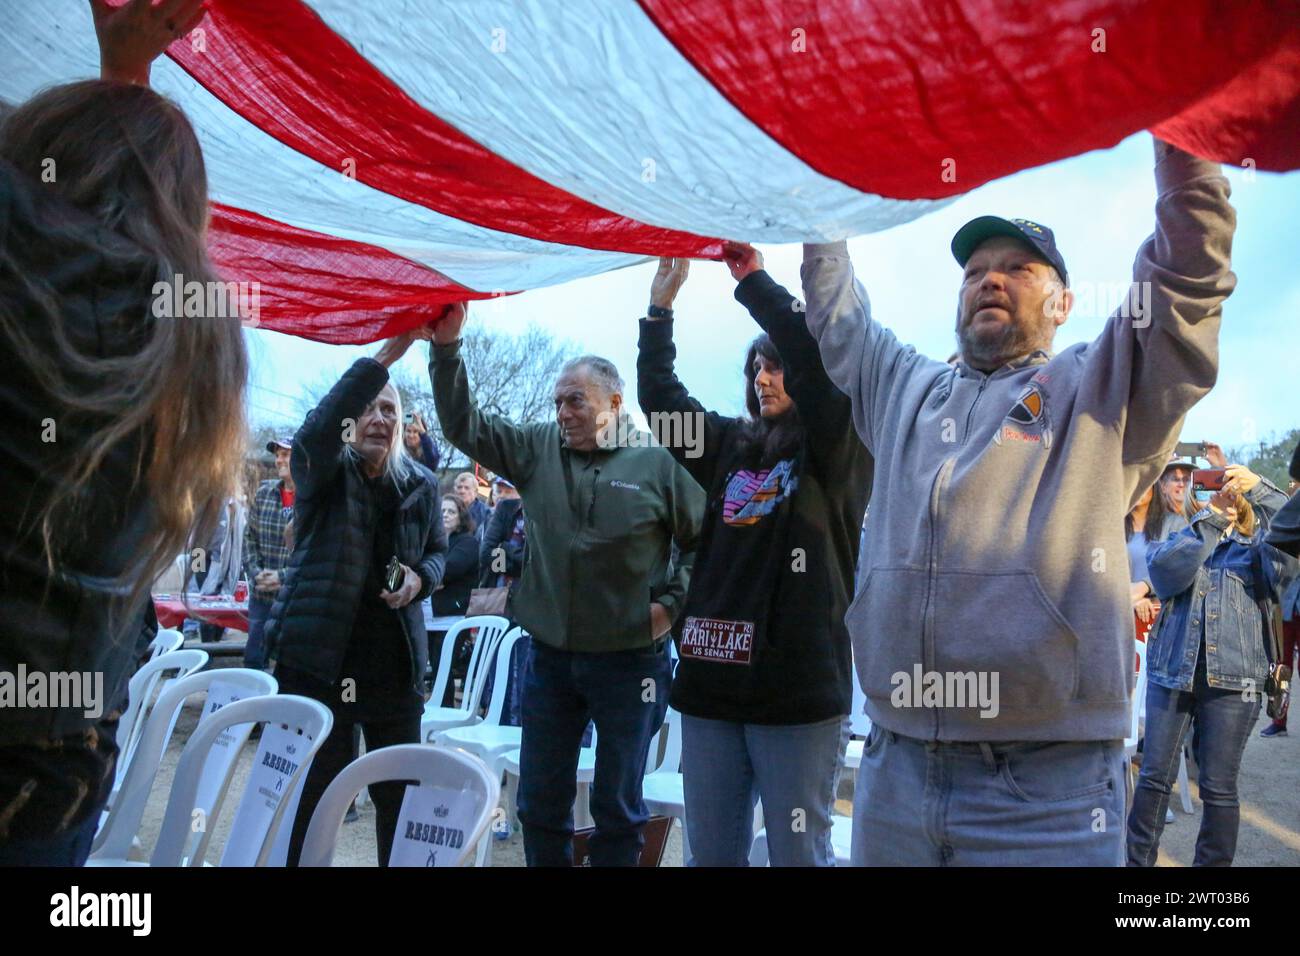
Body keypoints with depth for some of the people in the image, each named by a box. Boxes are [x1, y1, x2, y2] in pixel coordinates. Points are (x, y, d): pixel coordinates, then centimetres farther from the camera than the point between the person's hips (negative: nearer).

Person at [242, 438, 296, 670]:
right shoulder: (264, 492, 6)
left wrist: (285, 577, -16)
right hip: (261, 595, 5)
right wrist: (255, 572, -4)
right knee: (253, 660, 15)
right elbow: (249, 536, 11)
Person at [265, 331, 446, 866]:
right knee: (313, 792, 4)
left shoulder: (420, 484, 7)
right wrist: (385, 356, -34)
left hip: (396, 659, 3)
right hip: (319, 655, -3)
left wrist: (422, 578, -6)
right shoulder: (321, 470, -3)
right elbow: (319, 426, -25)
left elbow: (439, 549, 19)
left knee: (402, 792, 11)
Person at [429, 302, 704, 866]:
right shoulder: (539, 450, 3)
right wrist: (445, 347, -10)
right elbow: (463, 425, -1)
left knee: (618, 808, 12)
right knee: (540, 805, 16)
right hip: (549, 656, 4)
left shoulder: (657, 465, -7)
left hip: (630, 661, -3)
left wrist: (673, 602, -8)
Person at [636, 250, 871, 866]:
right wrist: (660, 309, 5)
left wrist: (753, 279, -9)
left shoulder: (839, 450, -1)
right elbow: (661, 401, 12)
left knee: (798, 854, 4)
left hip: (799, 691, -5)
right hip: (711, 682, 6)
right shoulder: (733, 446, 14)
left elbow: (816, 358, -16)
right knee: (710, 853, 15)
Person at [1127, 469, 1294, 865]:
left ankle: (1213, 862, 16)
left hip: (1232, 679, 0)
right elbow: (1165, 569, -11)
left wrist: (1259, 489, -15)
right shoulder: (1181, 541, 12)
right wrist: (1211, 518, -15)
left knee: (1219, 786, 3)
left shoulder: (1258, 547, 12)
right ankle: (1138, 859, 15)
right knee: (1155, 776, 4)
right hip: (1172, 671, 1)